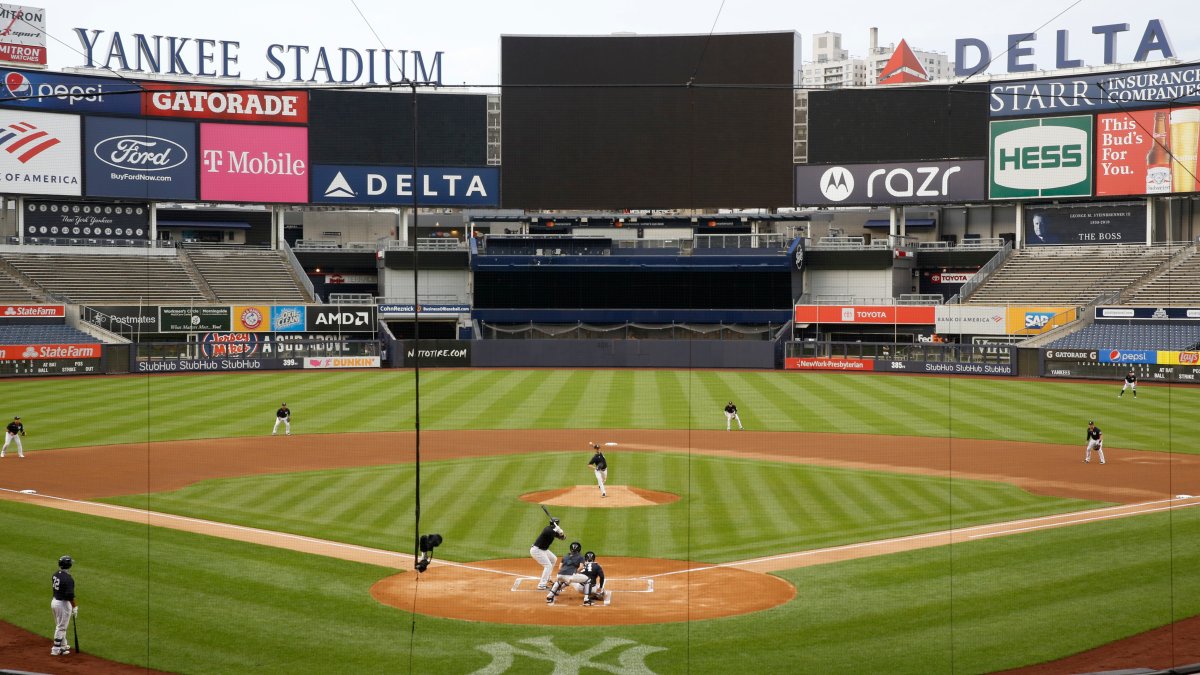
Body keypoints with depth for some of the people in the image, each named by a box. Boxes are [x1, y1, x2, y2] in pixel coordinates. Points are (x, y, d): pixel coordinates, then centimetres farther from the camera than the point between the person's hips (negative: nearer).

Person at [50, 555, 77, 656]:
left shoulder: (55, 575, 2)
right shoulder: (68, 578, -24)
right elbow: (70, 595, -25)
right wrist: (74, 607, -13)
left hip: (54, 601, 8)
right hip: (63, 604, -8)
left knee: (60, 626, 21)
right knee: (61, 627, 1)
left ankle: (63, 645, 33)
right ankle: (56, 649, 4)